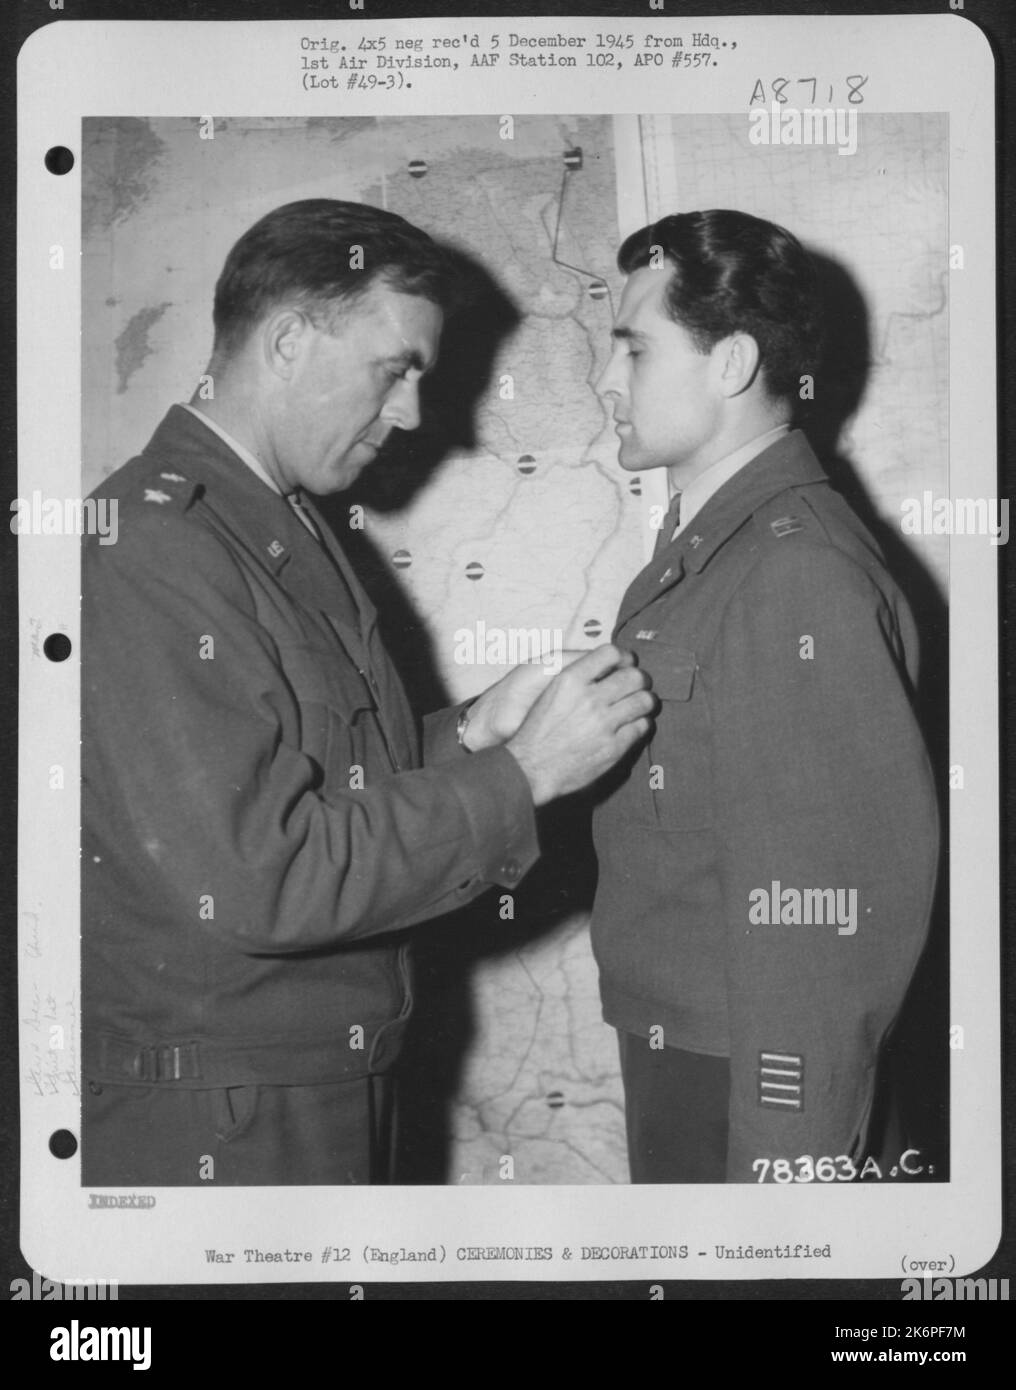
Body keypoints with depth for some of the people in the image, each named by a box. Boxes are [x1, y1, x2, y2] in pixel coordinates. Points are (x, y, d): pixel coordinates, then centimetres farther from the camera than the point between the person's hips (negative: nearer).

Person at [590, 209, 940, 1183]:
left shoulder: (802, 575, -21)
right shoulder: (697, 552, 10)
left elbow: (838, 899, -25)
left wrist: (786, 1165, -24)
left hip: (745, 1084, -9)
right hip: (671, 1054, 9)